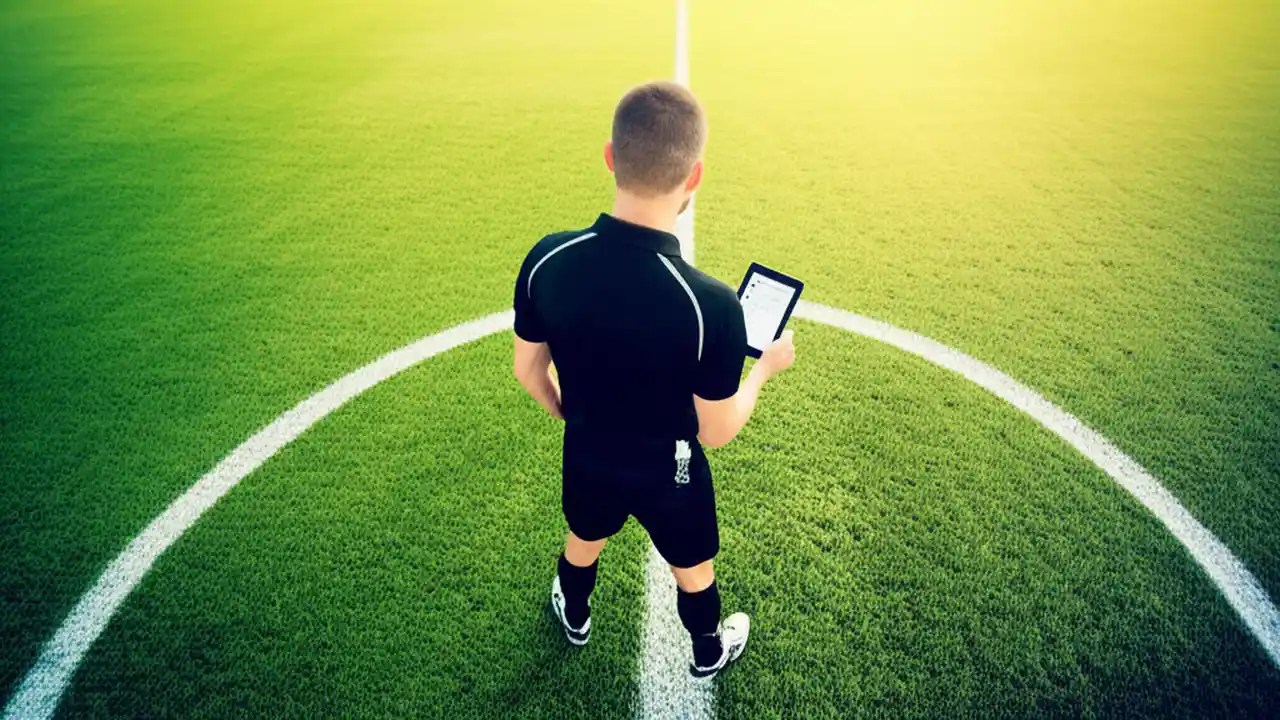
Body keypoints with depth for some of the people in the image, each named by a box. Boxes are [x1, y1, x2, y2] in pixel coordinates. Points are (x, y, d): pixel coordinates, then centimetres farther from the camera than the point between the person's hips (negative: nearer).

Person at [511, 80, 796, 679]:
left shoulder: (546, 260, -24)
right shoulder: (711, 305, -36)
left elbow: (527, 370, -7)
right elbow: (716, 432, -20)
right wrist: (765, 366, -3)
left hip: (585, 457, 3)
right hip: (668, 473, -3)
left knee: (583, 544, 36)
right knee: (693, 571, 29)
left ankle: (573, 617, 67)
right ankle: (709, 652, 60)